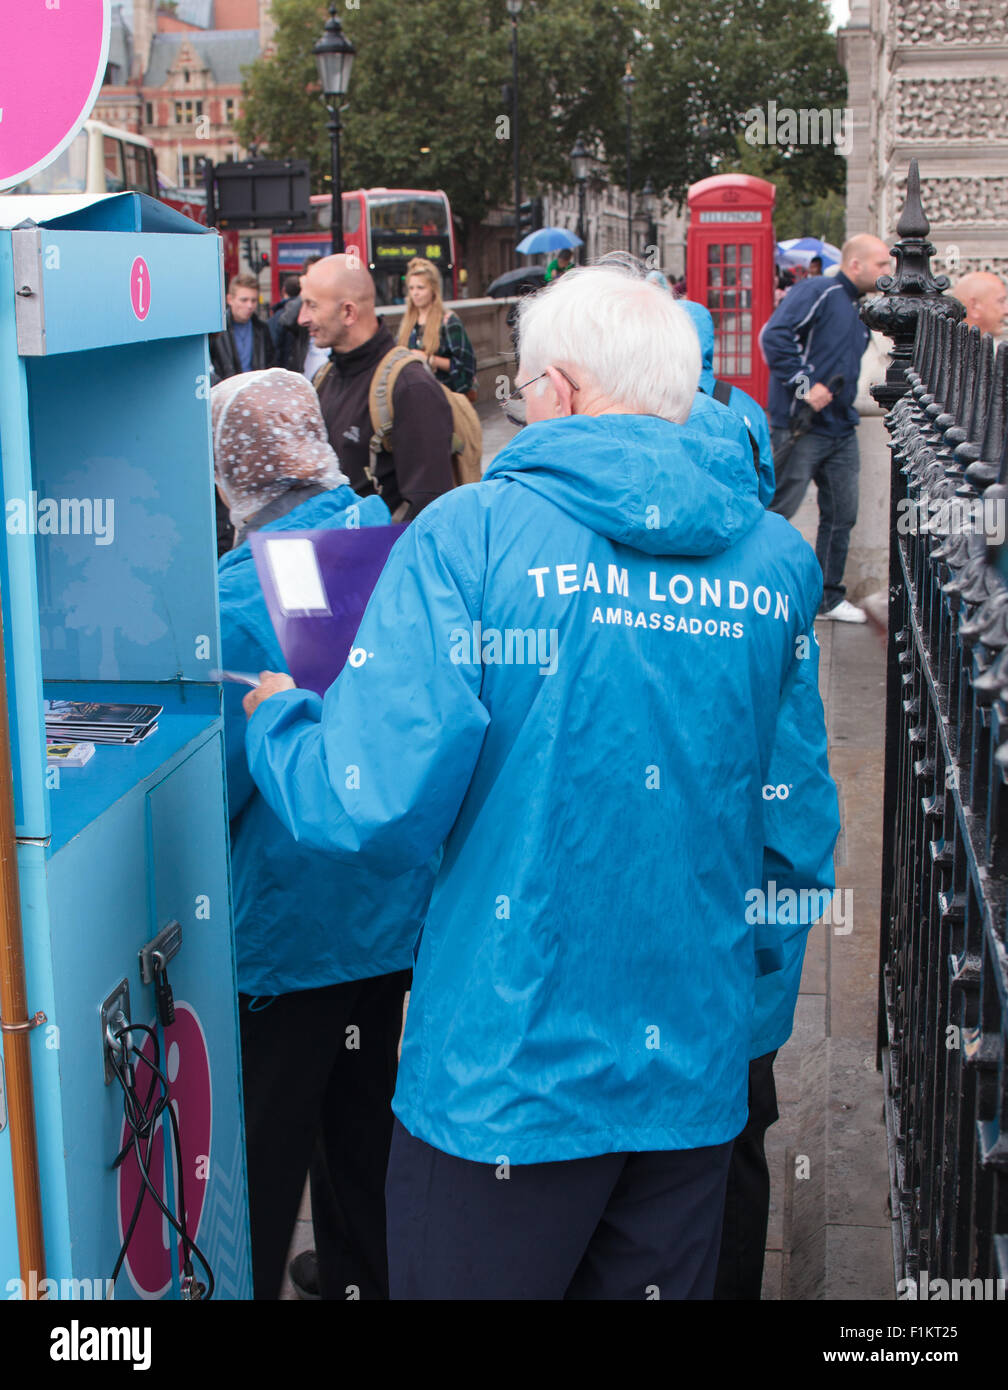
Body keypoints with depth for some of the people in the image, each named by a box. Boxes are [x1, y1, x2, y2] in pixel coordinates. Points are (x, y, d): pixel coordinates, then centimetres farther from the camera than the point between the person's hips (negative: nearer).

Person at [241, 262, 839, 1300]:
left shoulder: (470, 534, -14)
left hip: (505, 1074, -4)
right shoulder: (773, 557, 1)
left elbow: (376, 808, -20)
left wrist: (276, 718, 1)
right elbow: (800, 828, 8)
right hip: (699, 1074, 5)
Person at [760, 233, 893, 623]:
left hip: (841, 430, 9)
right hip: (801, 427, -9)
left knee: (841, 516, 11)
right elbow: (774, 335, -22)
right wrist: (804, 385, -23)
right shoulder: (817, 291, -9)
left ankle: (828, 597, 21)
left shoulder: (860, 313, 18)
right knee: (777, 512, -4)